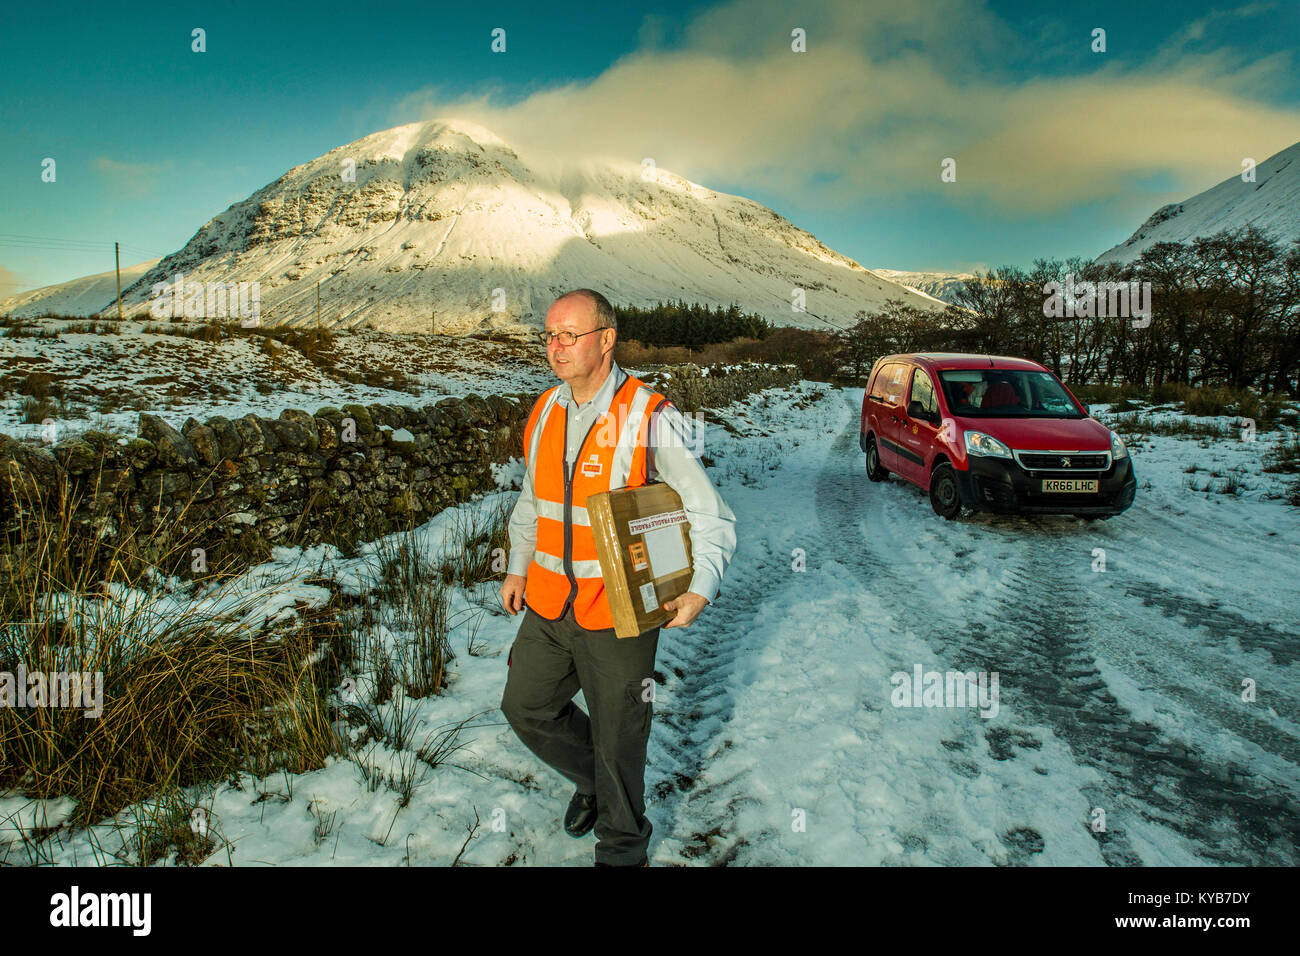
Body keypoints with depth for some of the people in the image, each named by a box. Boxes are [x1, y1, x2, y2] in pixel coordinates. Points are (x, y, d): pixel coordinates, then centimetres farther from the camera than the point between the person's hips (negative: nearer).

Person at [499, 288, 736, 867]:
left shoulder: (650, 420, -17)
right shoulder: (545, 413, 3)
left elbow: (712, 519, -15)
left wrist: (700, 590, -30)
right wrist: (518, 567, 19)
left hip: (619, 612, -6)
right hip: (549, 604, 6)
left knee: (617, 739, 10)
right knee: (527, 708, 20)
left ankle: (622, 848, 37)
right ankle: (592, 780, 48)